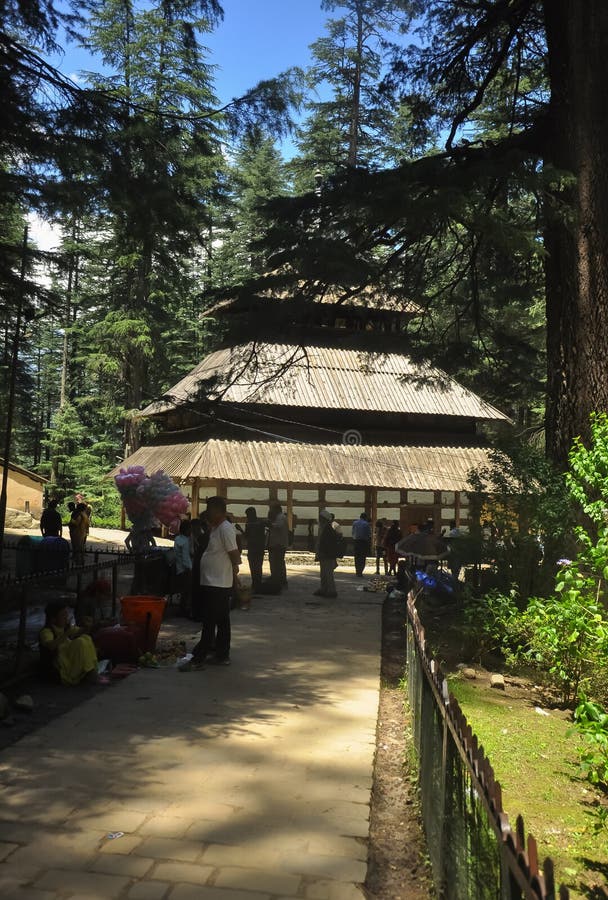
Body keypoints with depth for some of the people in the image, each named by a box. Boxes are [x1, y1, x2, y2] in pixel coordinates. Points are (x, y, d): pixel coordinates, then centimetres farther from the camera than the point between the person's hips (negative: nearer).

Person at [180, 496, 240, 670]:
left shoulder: (226, 529, -17)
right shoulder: (215, 528, 15)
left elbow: (234, 554, -18)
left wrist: (234, 568, -5)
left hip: (217, 585, -10)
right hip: (213, 583, 10)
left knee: (209, 623, -6)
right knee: (222, 622, 15)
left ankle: (198, 659, -4)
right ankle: (222, 655, 22)